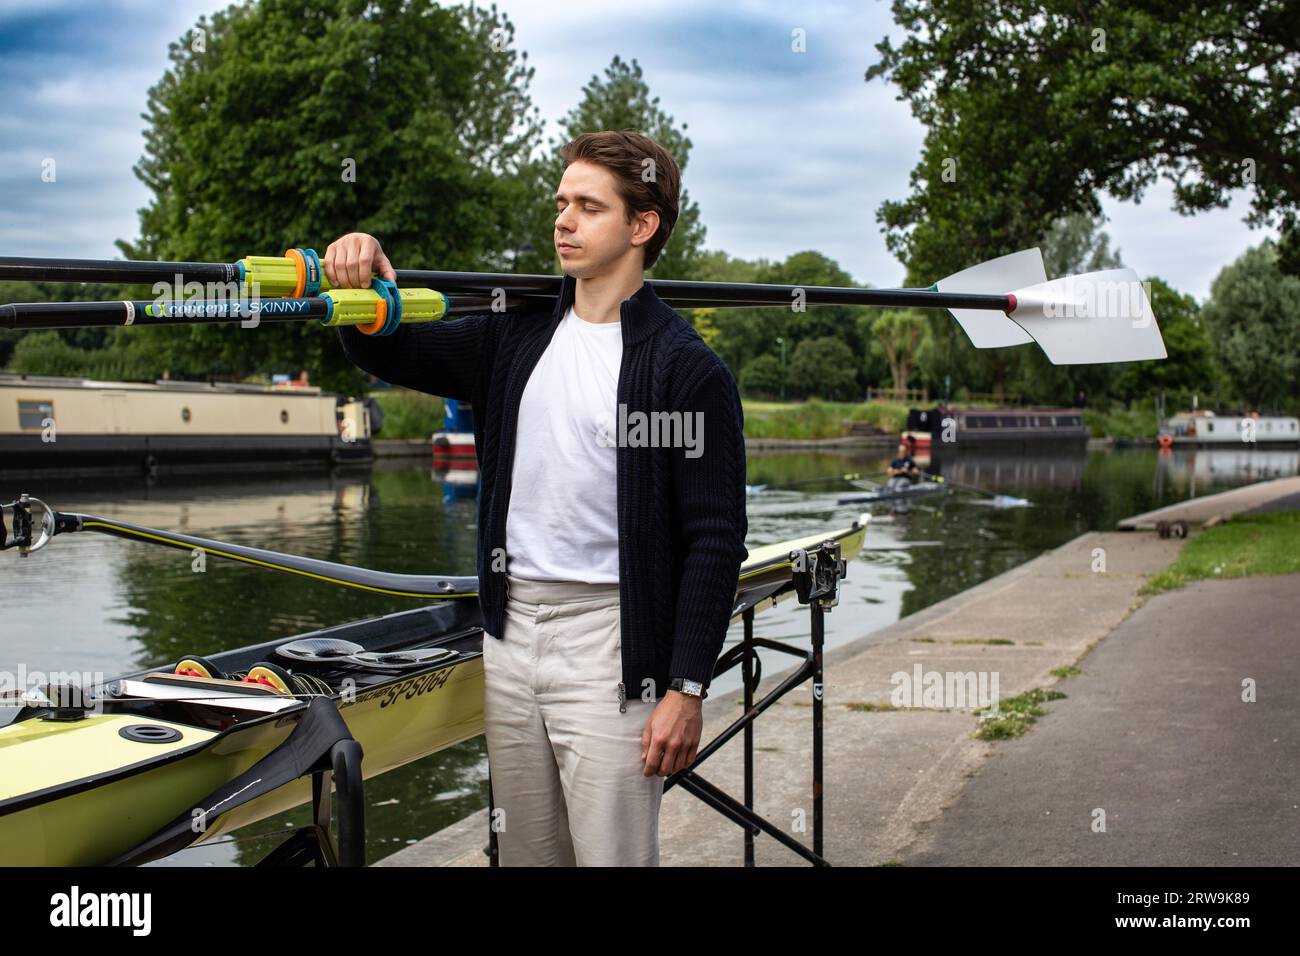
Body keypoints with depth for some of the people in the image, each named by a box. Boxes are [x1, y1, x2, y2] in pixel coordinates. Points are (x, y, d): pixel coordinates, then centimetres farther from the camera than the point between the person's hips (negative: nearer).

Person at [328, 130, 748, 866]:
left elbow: (715, 540, -12)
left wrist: (687, 689, -15)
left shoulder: (687, 370, -10)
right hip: (510, 636, 6)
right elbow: (390, 354, 14)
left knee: (613, 856, 1)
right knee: (526, 853, 17)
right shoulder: (520, 338, 9)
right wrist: (362, 280, -8)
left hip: (608, 646, -6)